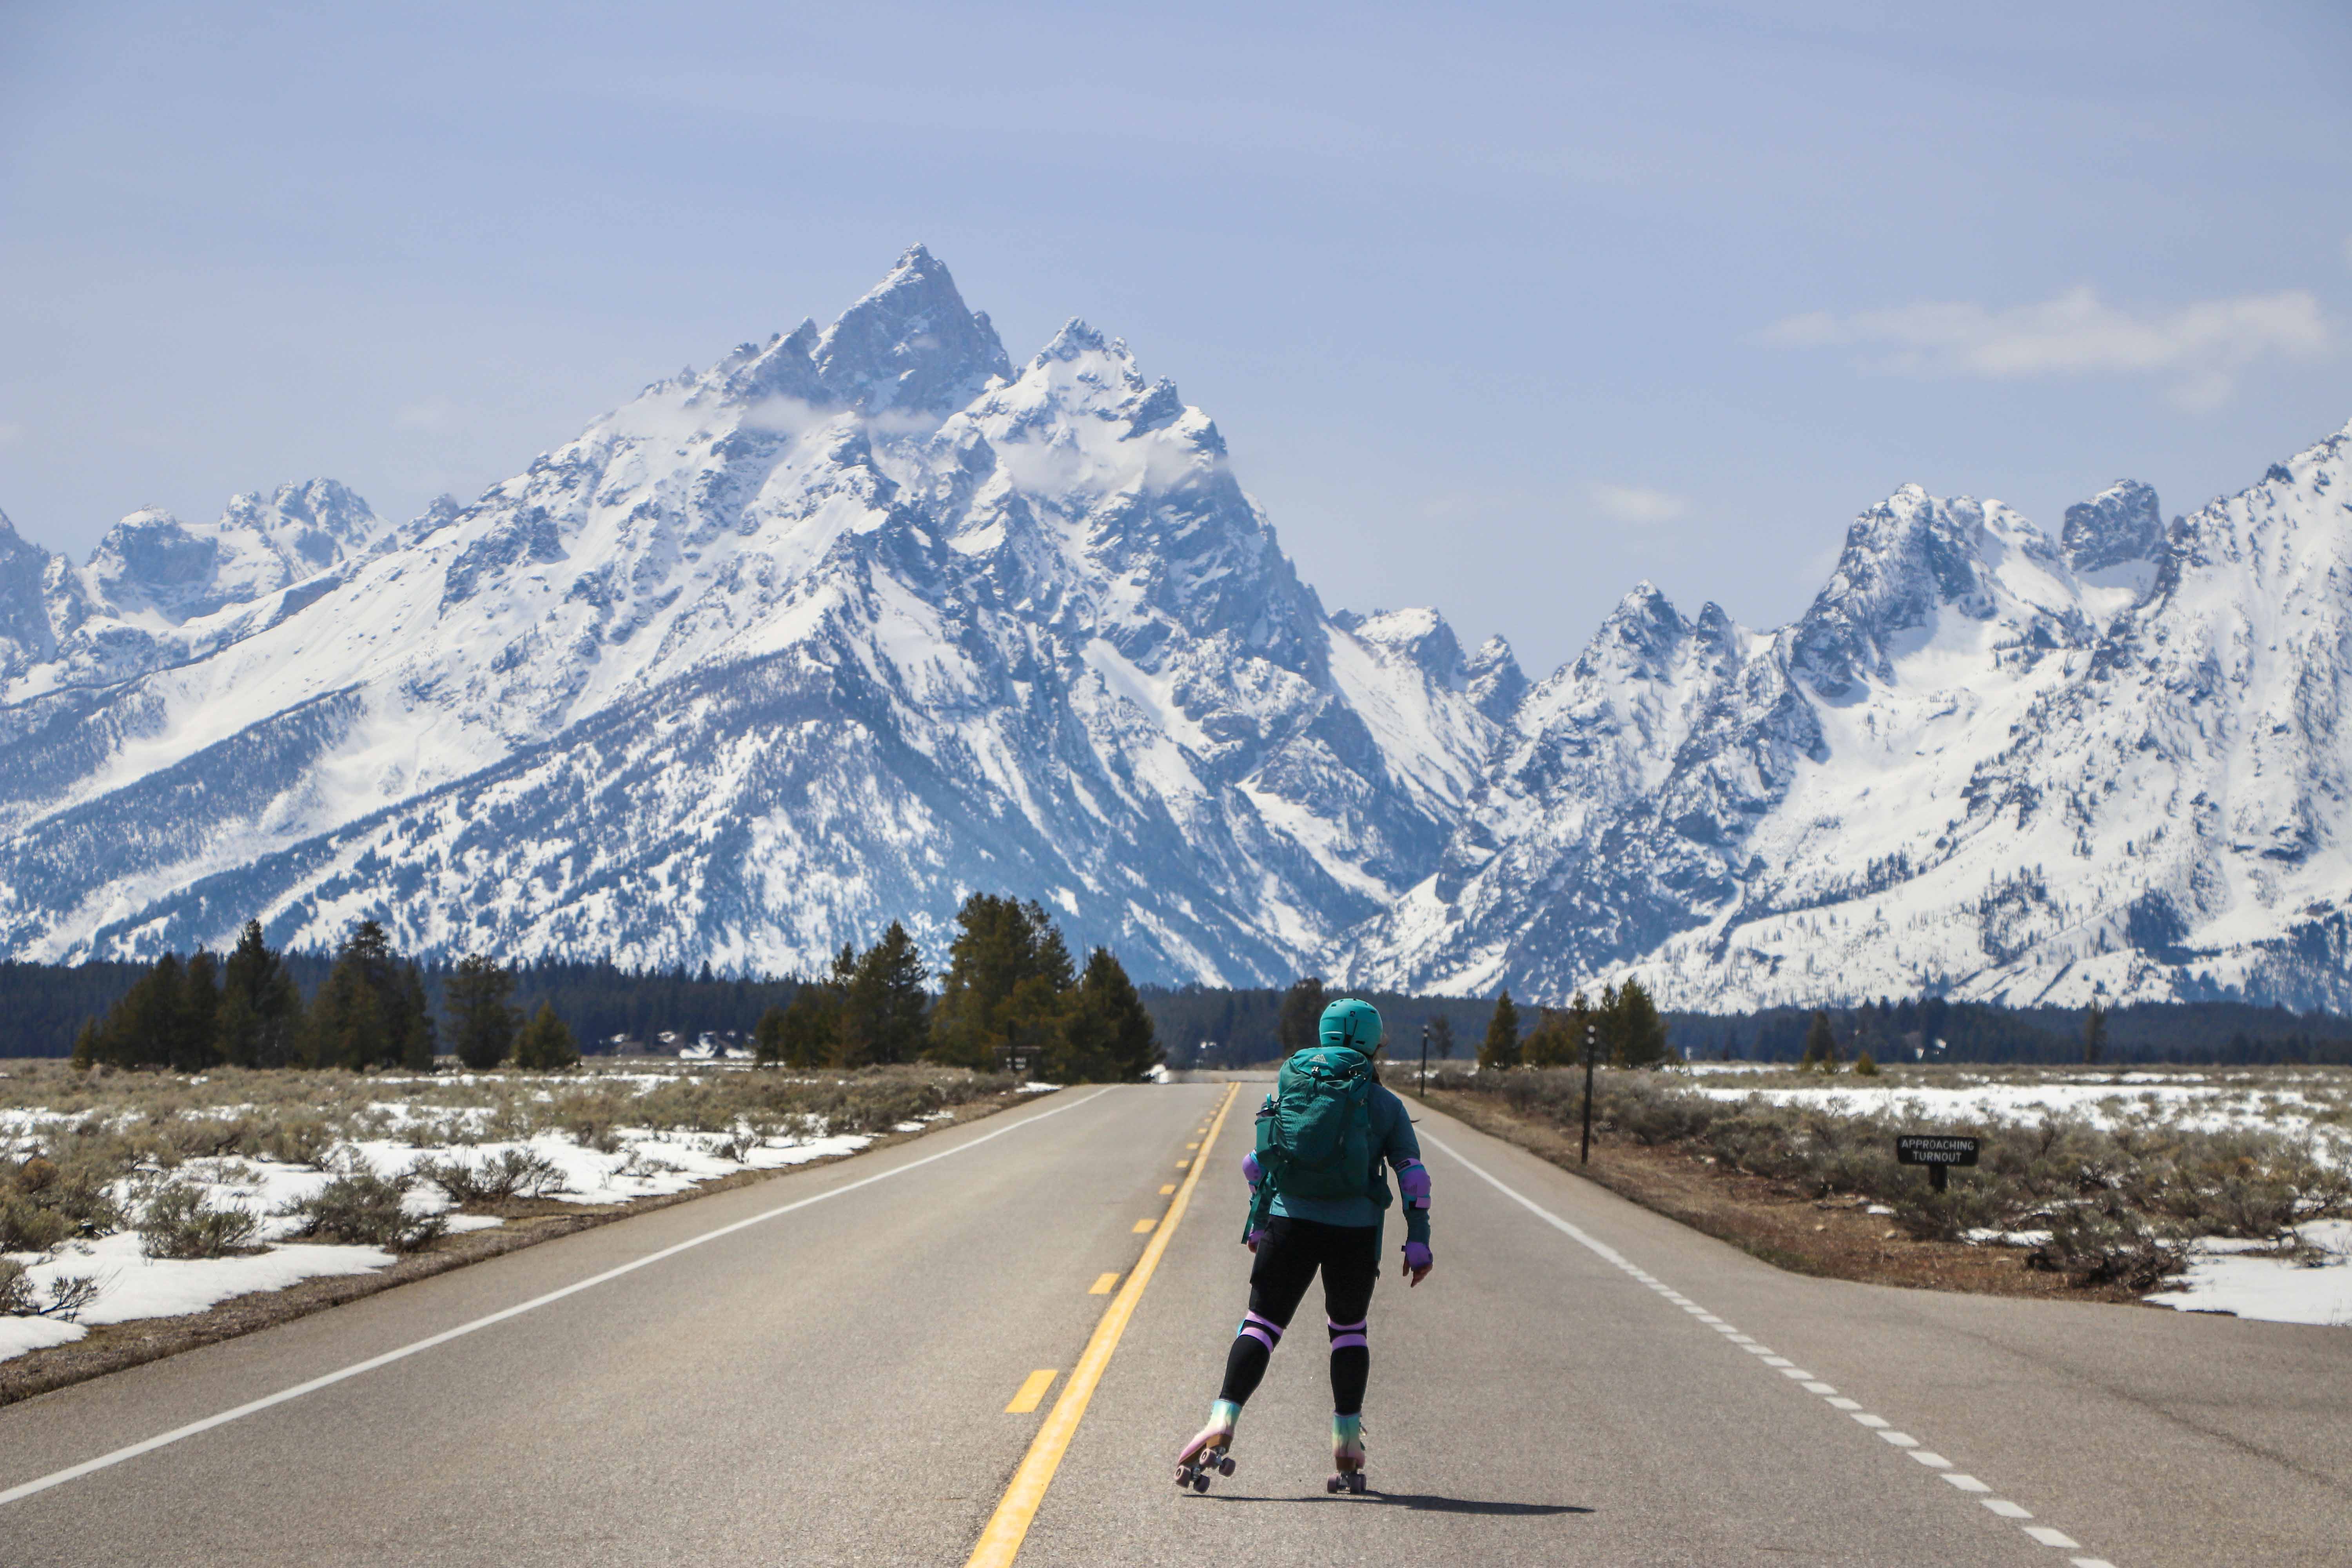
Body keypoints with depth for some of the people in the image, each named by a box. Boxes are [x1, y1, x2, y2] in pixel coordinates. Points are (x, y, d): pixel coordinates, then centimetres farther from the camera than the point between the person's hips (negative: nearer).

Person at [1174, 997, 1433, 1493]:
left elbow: (1258, 1162, 13)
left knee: (1262, 1323, 3)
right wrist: (1418, 1241, 3)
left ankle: (1222, 1424, -15)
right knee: (1350, 1328, 17)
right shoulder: (1384, 1103, 7)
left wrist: (1256, 1224, 22)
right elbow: (1413, 1174, 2)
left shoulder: (1287, 1084, 12)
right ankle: (1348, 1447, 11)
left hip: (1289, 1223, 1)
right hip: (1354, 1229, 0)